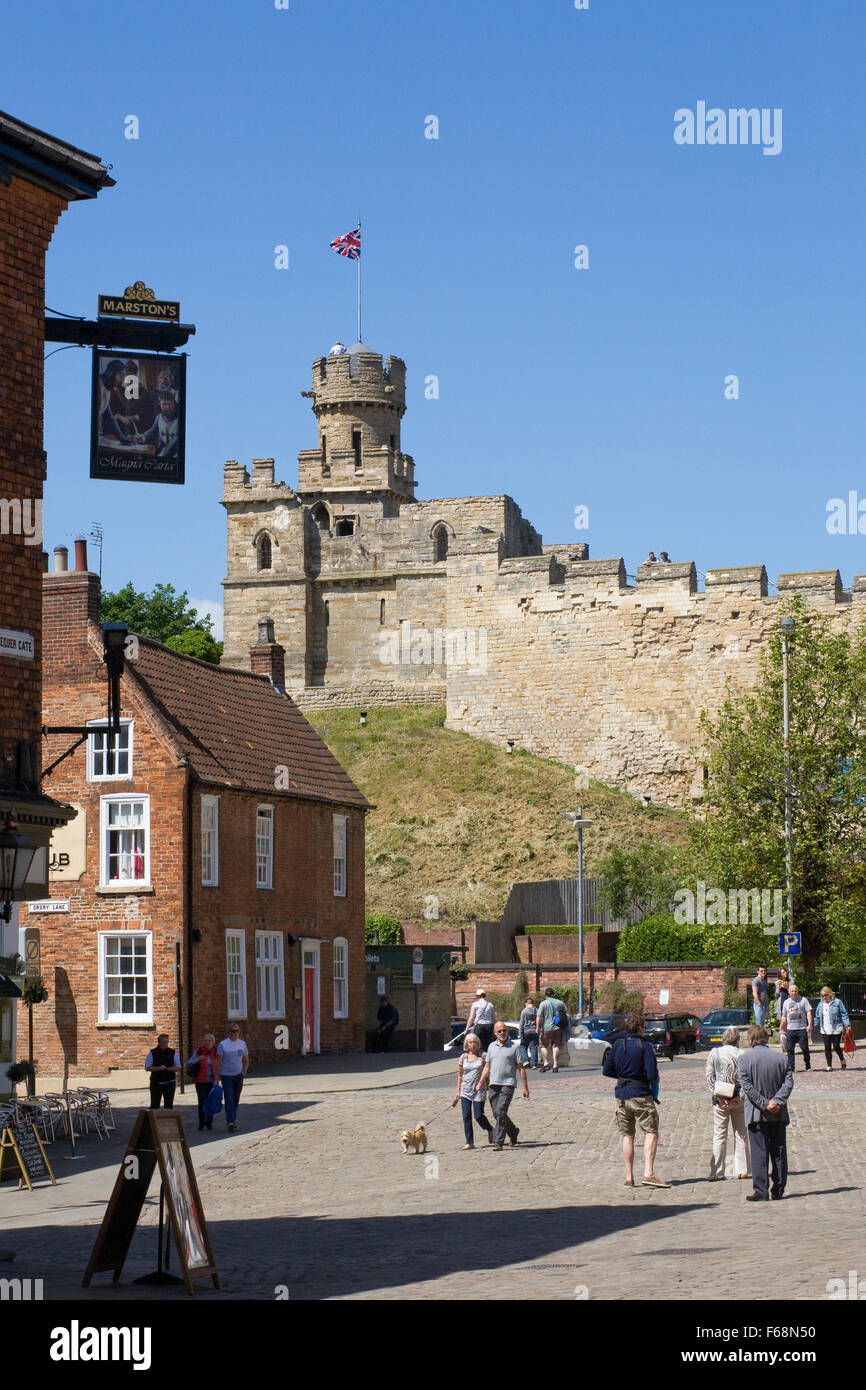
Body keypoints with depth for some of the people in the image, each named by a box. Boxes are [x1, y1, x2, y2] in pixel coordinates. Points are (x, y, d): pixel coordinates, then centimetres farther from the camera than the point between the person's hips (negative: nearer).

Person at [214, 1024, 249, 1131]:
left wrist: (244, 1071, 0)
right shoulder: (222, 1045, -4)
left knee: (236, 1100, 10)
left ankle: (233, 1120, 22)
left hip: (238, 1075, 4)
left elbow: (246, 1061, 17)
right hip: (226, 1076, -4)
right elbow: (218, 1062, -4)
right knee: (229, 1100, -12)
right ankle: (230, 1122, -18)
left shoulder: (242, 1044, 8)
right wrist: (216, 1078, -8)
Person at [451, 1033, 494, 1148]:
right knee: (466, 1116, -4)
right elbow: (460, 1075, 14)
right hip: (465, 1090, 3)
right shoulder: (463, 1057, 7)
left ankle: (490, 1129, 26)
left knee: (478, 1116, -5)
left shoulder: (483, 1056, -1)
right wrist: (458, 1091, 11)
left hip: (479, 1090, -3)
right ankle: (469, 1142, 0)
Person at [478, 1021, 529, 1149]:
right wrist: (481, 1082, 6)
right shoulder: (492, 1046, 13)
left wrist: (525, 1087, -2)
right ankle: (513, 1132, 32)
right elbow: (487, 1067, 18)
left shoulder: (514, 1047, 1)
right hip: (493, 1084, 5)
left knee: (500, 1112, -15)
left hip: (508, 1084, -5)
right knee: (497, 1114, 8)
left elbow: (521, 1068, 1)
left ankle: (497, 1142, -15)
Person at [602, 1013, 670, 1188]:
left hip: (621, 1095, 5)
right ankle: (648, 1173, -14)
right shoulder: (645, 1046, -9)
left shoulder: (618, 1045, 5)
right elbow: (652, 1073, -15)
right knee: (651, 1133, -1)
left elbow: (606, 1070, 6)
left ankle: (629, 1177, 10)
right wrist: (655, 1084, 6)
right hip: (641, 1094, -5)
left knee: (627, 1136, 11)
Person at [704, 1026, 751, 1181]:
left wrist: (717, 1096, -8)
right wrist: (740, 1096, -10)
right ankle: (742, 1170, 9)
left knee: (719, 1135, 3)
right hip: (738, 1099, 0)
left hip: (720, 1099, 0)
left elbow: (709, 1077, -5)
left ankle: (717, 1173, -1)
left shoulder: (714, 1053, 0)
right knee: (741, 1134, 10)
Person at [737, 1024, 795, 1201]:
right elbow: (788, 1082, -5)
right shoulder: (781, 1058, 3)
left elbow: (747, 1086, -13)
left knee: (759, 1153, 0)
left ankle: (761, 1191, -4)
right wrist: (777, 1102, -13)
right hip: (778, 1114, 3)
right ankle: (778, 1191, 12)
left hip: (756, 1113, -3)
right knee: (779, 1152, 10)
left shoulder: (744, 1059, -5)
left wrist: (764, 1104, -13)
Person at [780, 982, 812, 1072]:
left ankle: (808, 1065, 9)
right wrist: (782, 1029, 18)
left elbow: (809, 1012, -2)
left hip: (802, 1029, -4)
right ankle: (790, 1067, 4)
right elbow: (784, 1017, 22)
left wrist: (810, 1024, -14)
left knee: (804, 1047, -7)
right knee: (789, 1049, -1)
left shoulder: (803, 1000, 4)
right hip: (790, 1029, 4)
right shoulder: (786, 1002, 16)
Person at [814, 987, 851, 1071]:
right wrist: (816, 1026, 16)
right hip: (825, 1031, 4)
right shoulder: (821, 1005, 12)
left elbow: (844, 1014, -3)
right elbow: (817, 1017, 20)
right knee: (827, 1048, 1)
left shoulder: (837, 1002, -2)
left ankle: (842, 1060, 24)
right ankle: (829, 1065, 7)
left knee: (836, 1047, -3)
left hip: (836, 1029, -4)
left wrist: (847, 1025, -10)